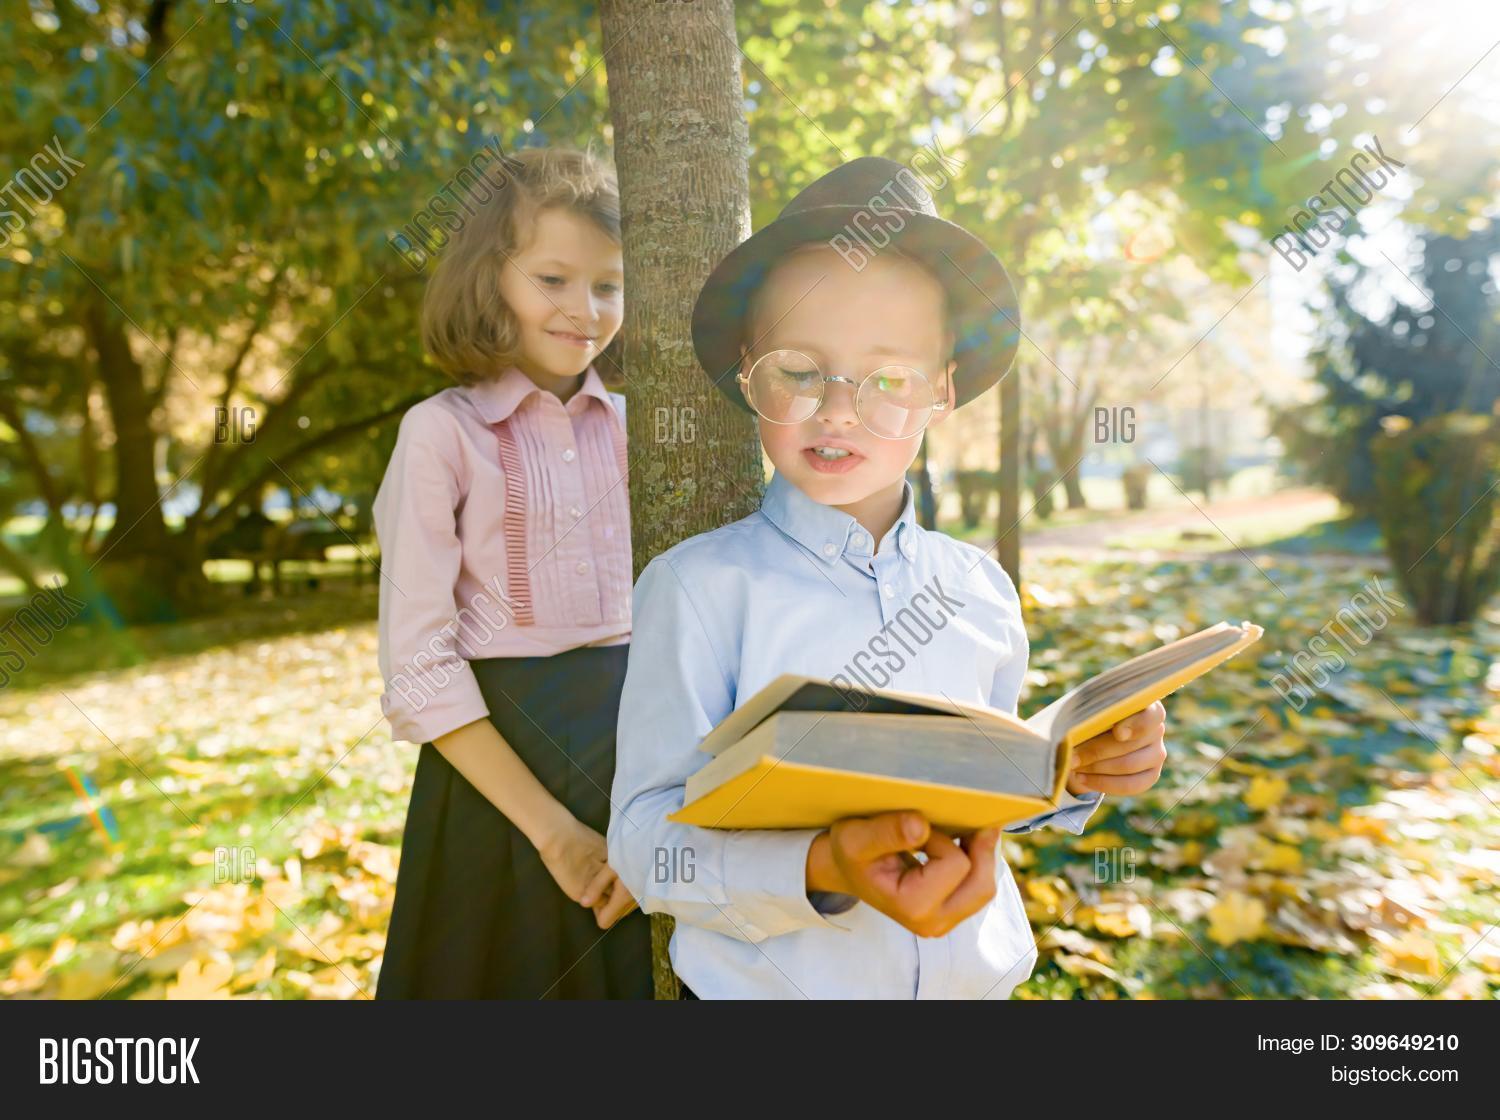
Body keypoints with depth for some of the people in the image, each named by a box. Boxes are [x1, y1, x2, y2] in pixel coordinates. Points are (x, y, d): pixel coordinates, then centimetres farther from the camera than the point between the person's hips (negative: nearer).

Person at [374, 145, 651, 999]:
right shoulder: (445, 432, -7)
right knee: (498, 978, 12)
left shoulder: (638, 430, 3)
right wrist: (552, 828, -13)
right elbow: (418, 668, -10)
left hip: (638, 746, 3)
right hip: (496, 754, -3)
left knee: (626, 975, 16)